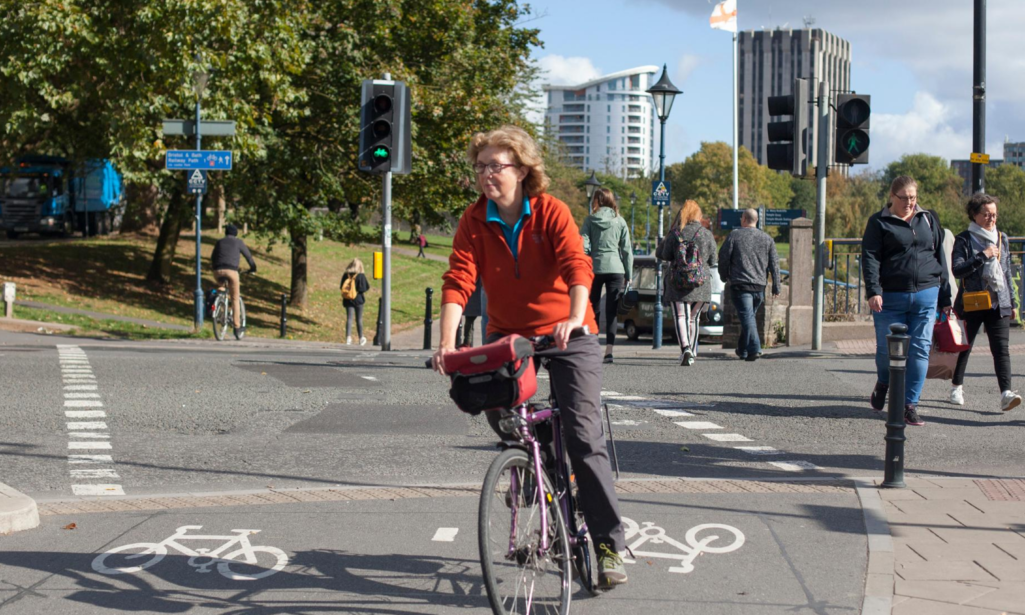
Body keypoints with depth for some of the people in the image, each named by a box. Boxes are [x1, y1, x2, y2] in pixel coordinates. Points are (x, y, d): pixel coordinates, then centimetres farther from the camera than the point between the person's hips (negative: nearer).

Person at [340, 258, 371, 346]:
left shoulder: (345, 275, -1)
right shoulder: (361, 276, -12)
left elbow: (341, 287, 5)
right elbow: (364, 288, -12)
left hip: (347, 300, 2)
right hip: (358, 300, -2)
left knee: (349, 319, 2)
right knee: (359, 319, 8)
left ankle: (348, 337, -11)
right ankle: (361, 338, 17)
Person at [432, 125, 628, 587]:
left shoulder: (551, 212, -12)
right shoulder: (474, 221, -5)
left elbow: (576, 266, -25)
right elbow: (458, 280, -14)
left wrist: (576, 317, -43)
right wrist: (447, 342, -27)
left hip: (567, 334, -4)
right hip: (507, 335, 4)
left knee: (583, 433, -12)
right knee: (497, 412, -13)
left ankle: (609, 545, -7)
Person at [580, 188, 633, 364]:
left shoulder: (590, 220, 2)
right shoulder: (620, 221, 5)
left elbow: (583, 246, -4)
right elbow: (627, 250, 4)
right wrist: (628, 275, 10)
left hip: (595, 268, 0)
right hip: (616, 268, 0)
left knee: (592, 308, 12)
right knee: (611, 311, 0)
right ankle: (609, 349, -9)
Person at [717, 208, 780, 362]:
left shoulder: (734, 235, -1)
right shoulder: (767, 238, 9)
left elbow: (723, 257, 0)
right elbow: (774, 264, 7)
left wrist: (724, 276, 16)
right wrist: (776, 287, 9)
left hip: (740, 284, -4)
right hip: (759, 285, 4)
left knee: (747, 316, -9)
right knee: (751, 316, 17)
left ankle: (754, 349, -23)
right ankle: (743, 349, 26)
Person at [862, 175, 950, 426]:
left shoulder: (928, 219, 13)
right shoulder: (879, 222, 2)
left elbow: (940, 256, 16)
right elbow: (870, 257, -5)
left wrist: (944, 295, 12)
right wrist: (873, 291, -18)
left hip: (926, 295, 3)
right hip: (891, 297, -3)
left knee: (920, 350, -2)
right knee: (887, 348, 2)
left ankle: (910, 405, 5)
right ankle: (883, 383, 34)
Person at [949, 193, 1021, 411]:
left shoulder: (1002, 239, 12)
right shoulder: (964, 240, -3)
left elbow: (1007, 273, 19)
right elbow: (957, 270, -15)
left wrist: (1013, 302, 19)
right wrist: (982, 256, -19)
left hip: (999, 303, 3)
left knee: (1001, 348, -10)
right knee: (965, 346, 10)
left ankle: (1006, 393, -21)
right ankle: (957, 387, 29)